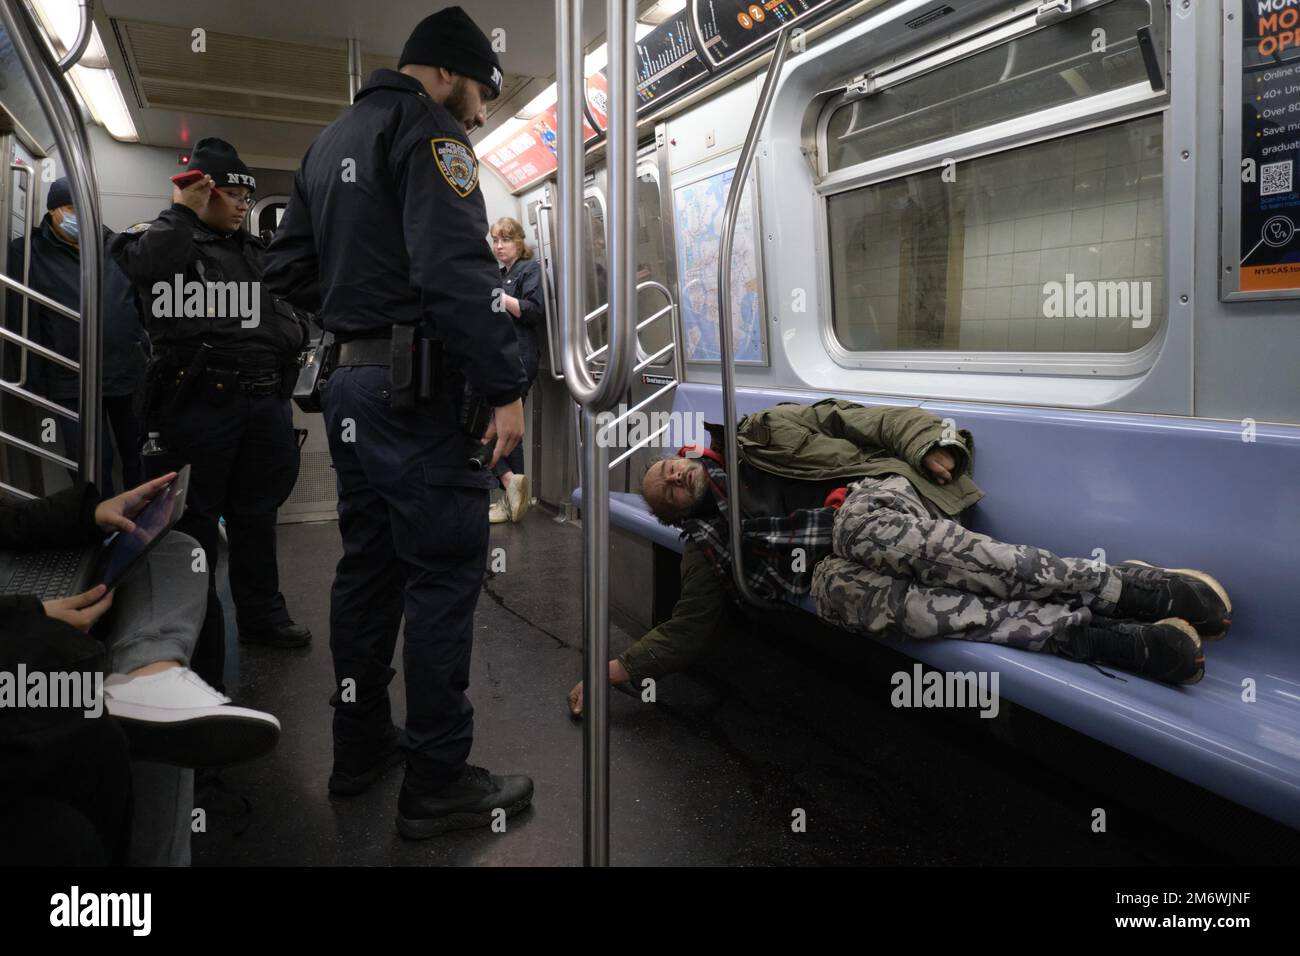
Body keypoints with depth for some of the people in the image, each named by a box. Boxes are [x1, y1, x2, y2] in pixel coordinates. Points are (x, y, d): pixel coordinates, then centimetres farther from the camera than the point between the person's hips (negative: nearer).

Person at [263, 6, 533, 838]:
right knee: (445, 578, -4)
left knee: (369, 564, 15)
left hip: (351, 384, 9)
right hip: (419, 389, -9)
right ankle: (438, 785, 4)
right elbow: (457, 270, -22)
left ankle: (361, 746, 26)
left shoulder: (332, 141, 21)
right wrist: (506, 387, -21)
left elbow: (291, 269, 21)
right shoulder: (426, 129, -8)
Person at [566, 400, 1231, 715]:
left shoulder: (763, 433, 21)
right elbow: (688, 630, 21)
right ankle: (1110, 640, -39)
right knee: (840, 586, -35)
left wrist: (925, 441, -4)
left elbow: (855, 420, 13)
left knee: (865, 529, -37)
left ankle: (1140, 589, -30)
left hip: (874, 499, -1)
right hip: (830, 571, 2)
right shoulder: (705, 548, 26)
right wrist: (616, 671, 12)